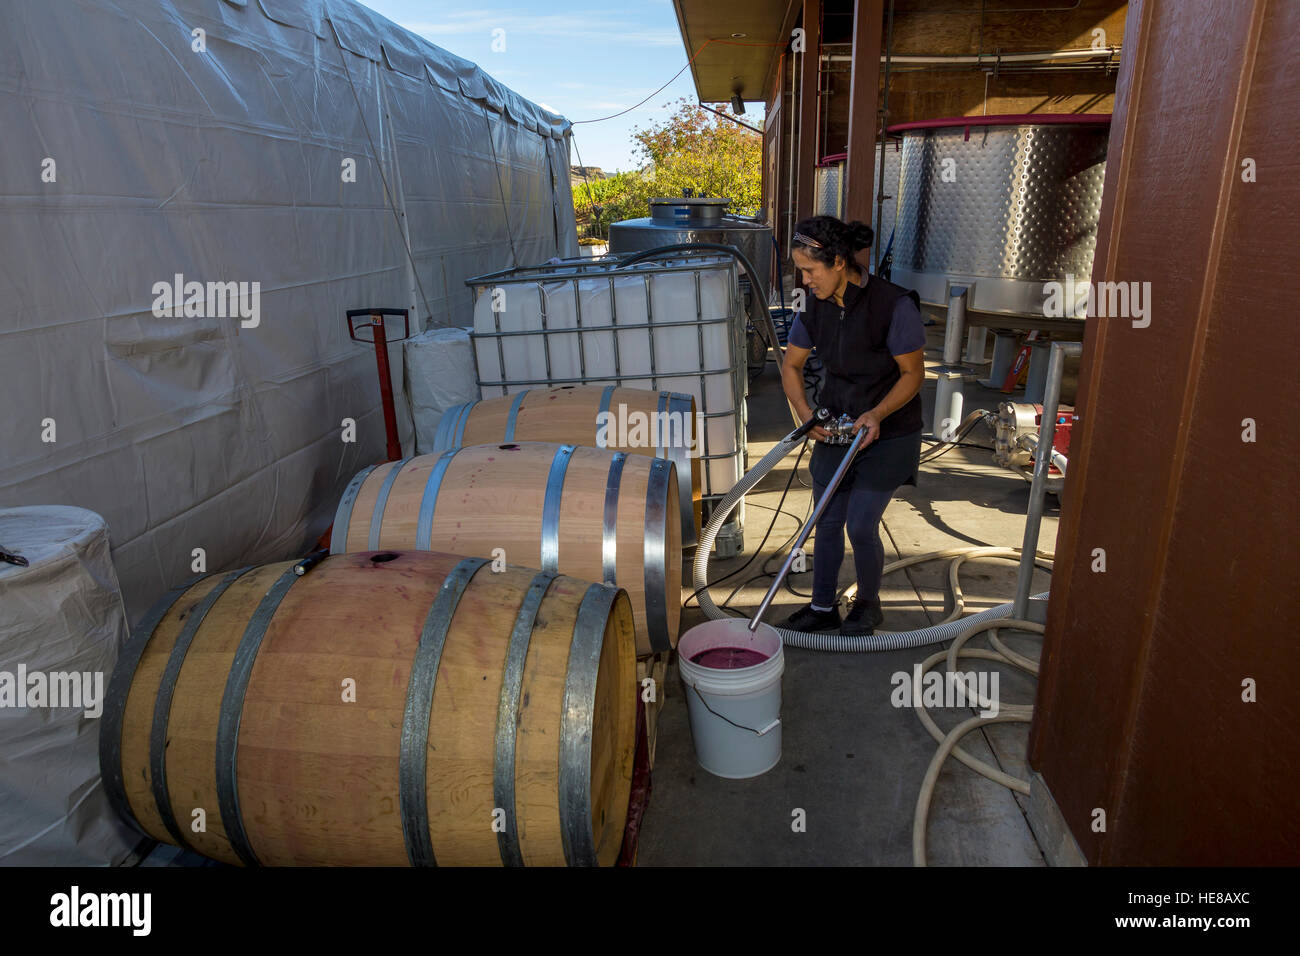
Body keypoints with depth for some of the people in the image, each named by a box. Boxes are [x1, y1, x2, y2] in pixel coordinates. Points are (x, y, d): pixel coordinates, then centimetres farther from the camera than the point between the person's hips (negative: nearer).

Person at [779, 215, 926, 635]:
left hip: (888, 432, -5)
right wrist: (806, 413, -11)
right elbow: (791, 366, 5)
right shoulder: (816, 306, -5)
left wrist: (877, 414, -28)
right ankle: (823, 607, 27)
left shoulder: (894, 305, -22)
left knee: (861, 526, -4)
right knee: (828, 522, 9)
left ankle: (868, 604, 23)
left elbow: (913, 373, -14)